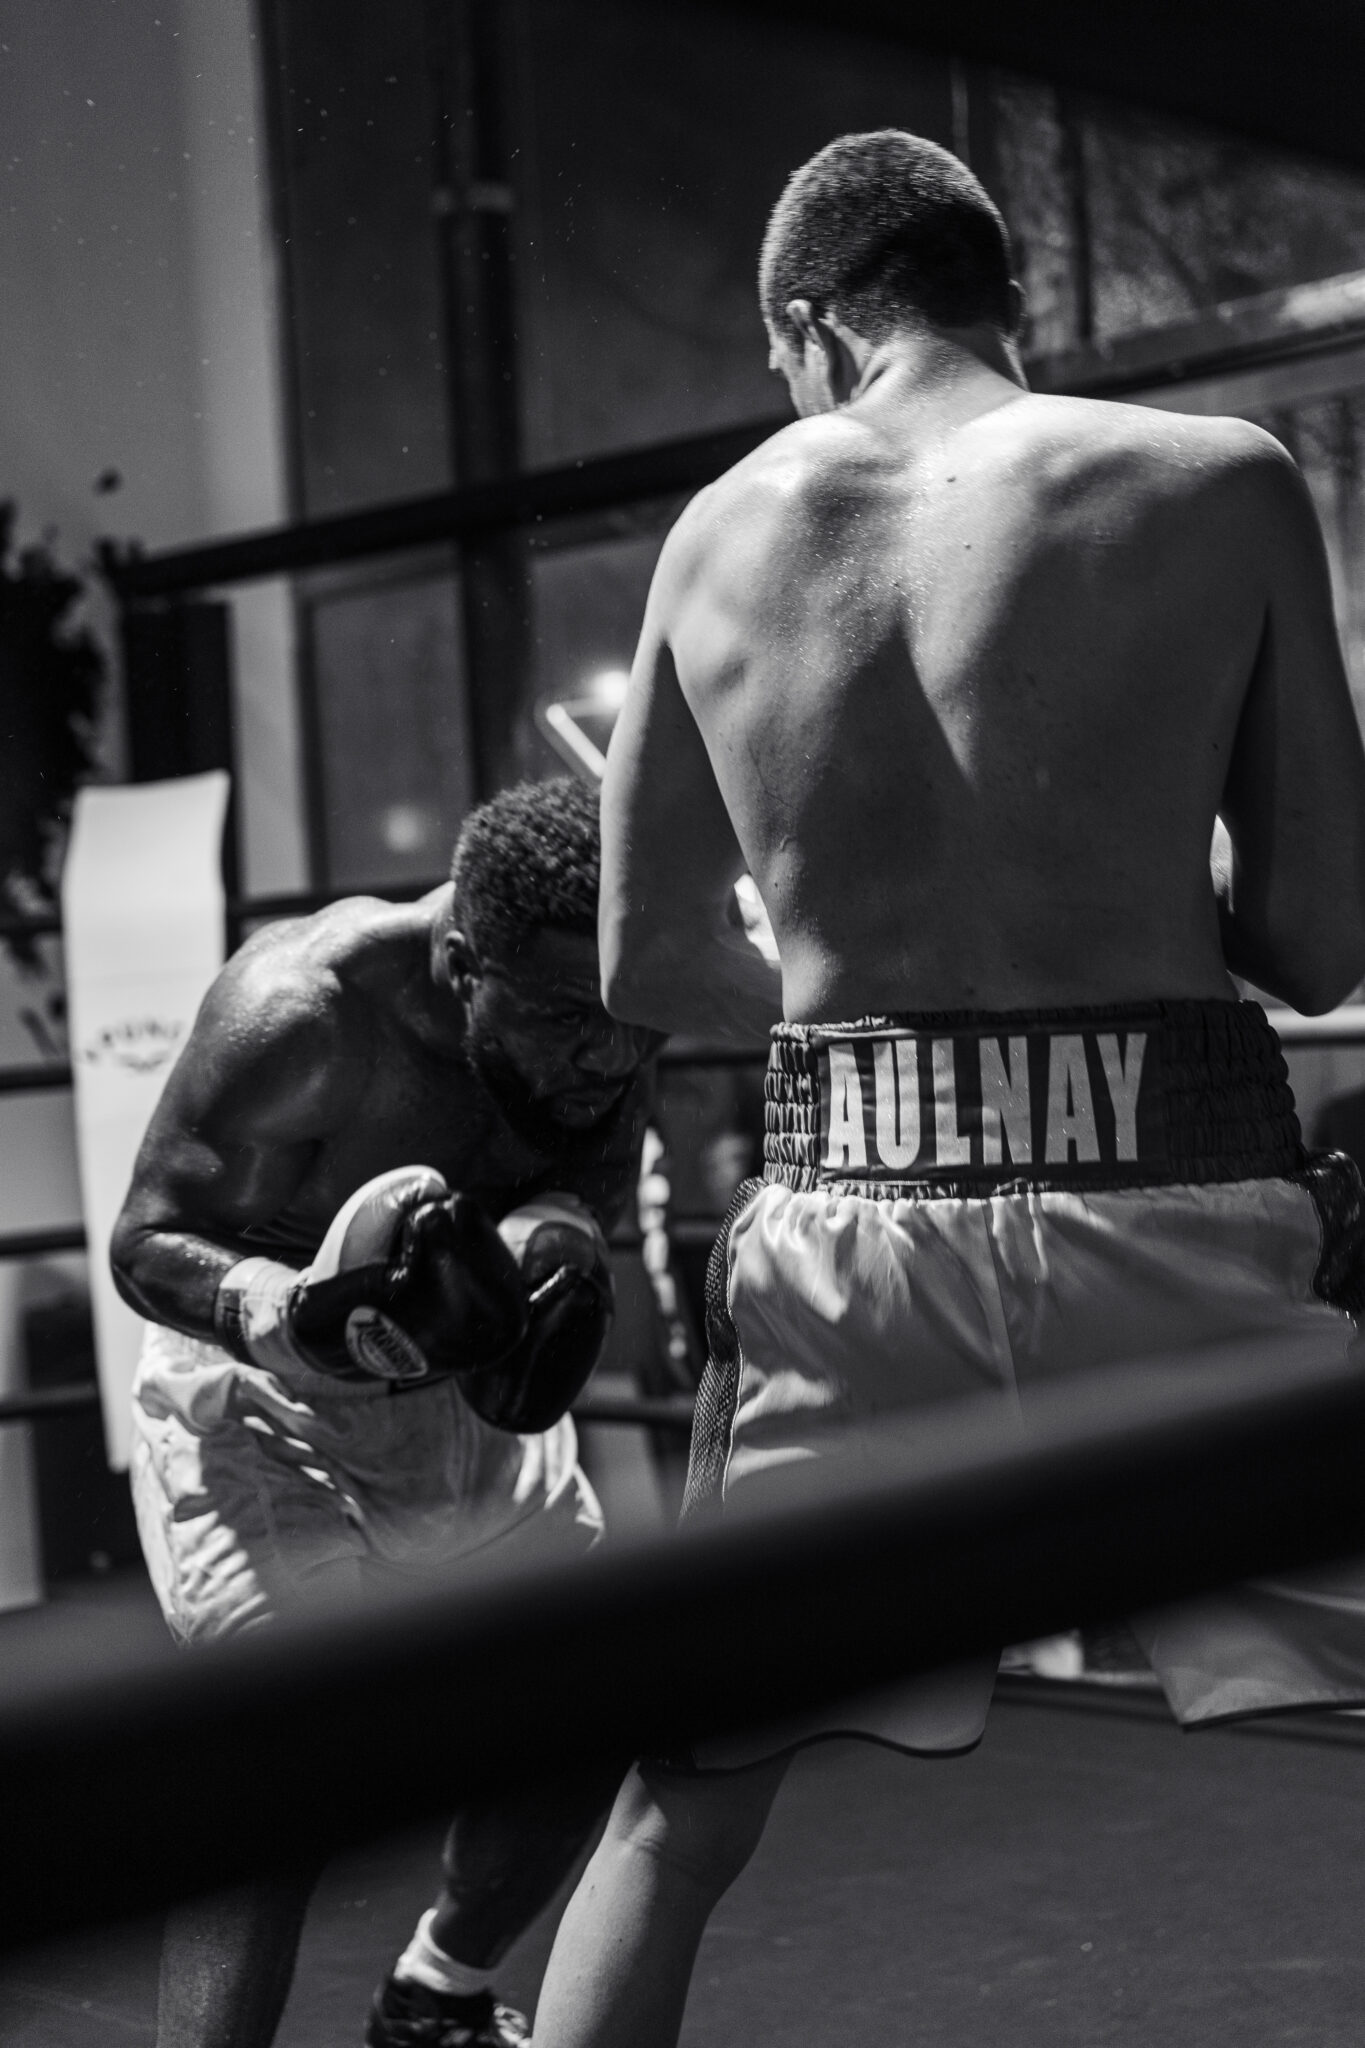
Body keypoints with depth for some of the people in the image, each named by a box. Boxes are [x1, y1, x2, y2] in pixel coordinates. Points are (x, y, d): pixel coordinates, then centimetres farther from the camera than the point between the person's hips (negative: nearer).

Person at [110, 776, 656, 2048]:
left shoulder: (610, 1011, -19)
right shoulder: (298, 1012, -34)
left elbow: (600, 1163, -5)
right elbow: (149, 1237, -24)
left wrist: (551, 1232, -29)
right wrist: (292, 1316, -44)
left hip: (468, 1398, 6)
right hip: (264, 1415, -6)